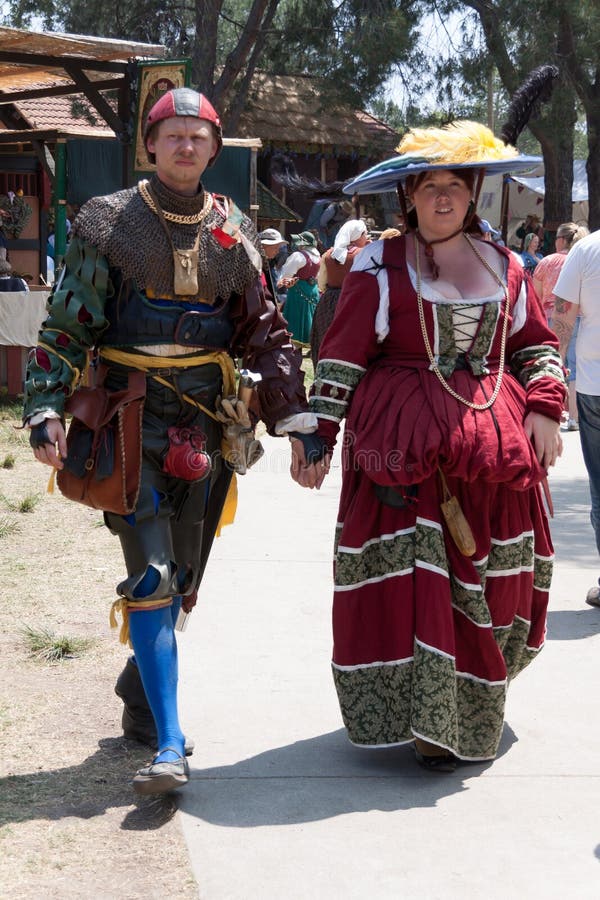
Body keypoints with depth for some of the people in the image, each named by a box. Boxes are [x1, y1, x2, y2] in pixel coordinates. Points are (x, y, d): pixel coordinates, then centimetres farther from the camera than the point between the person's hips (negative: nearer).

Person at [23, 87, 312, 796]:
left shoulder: (233, 231, 10)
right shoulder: (109, 222, 1)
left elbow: (264, 331, 12)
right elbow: (66, 324, -2)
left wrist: (292, 417, 4)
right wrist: (46, 409, -13)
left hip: (207, 421, 4)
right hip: (133, 417, -4)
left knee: (183, 577, 10)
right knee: (151, 575, -13)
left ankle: (140, 696, 31)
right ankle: (169, 743, -13)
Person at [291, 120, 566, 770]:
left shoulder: (502, 267, 12)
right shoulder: (380, 267, -1)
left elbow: (537, 344, 20)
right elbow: (341, 357, -1)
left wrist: (543, 410, 5)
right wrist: (317, 437, -5)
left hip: (493, 443, 5)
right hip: (404, 445, -4)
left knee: (491, 579, 9)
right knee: (412, 579, -9)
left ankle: (472, 709, 29)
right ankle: (426, 722, -2)